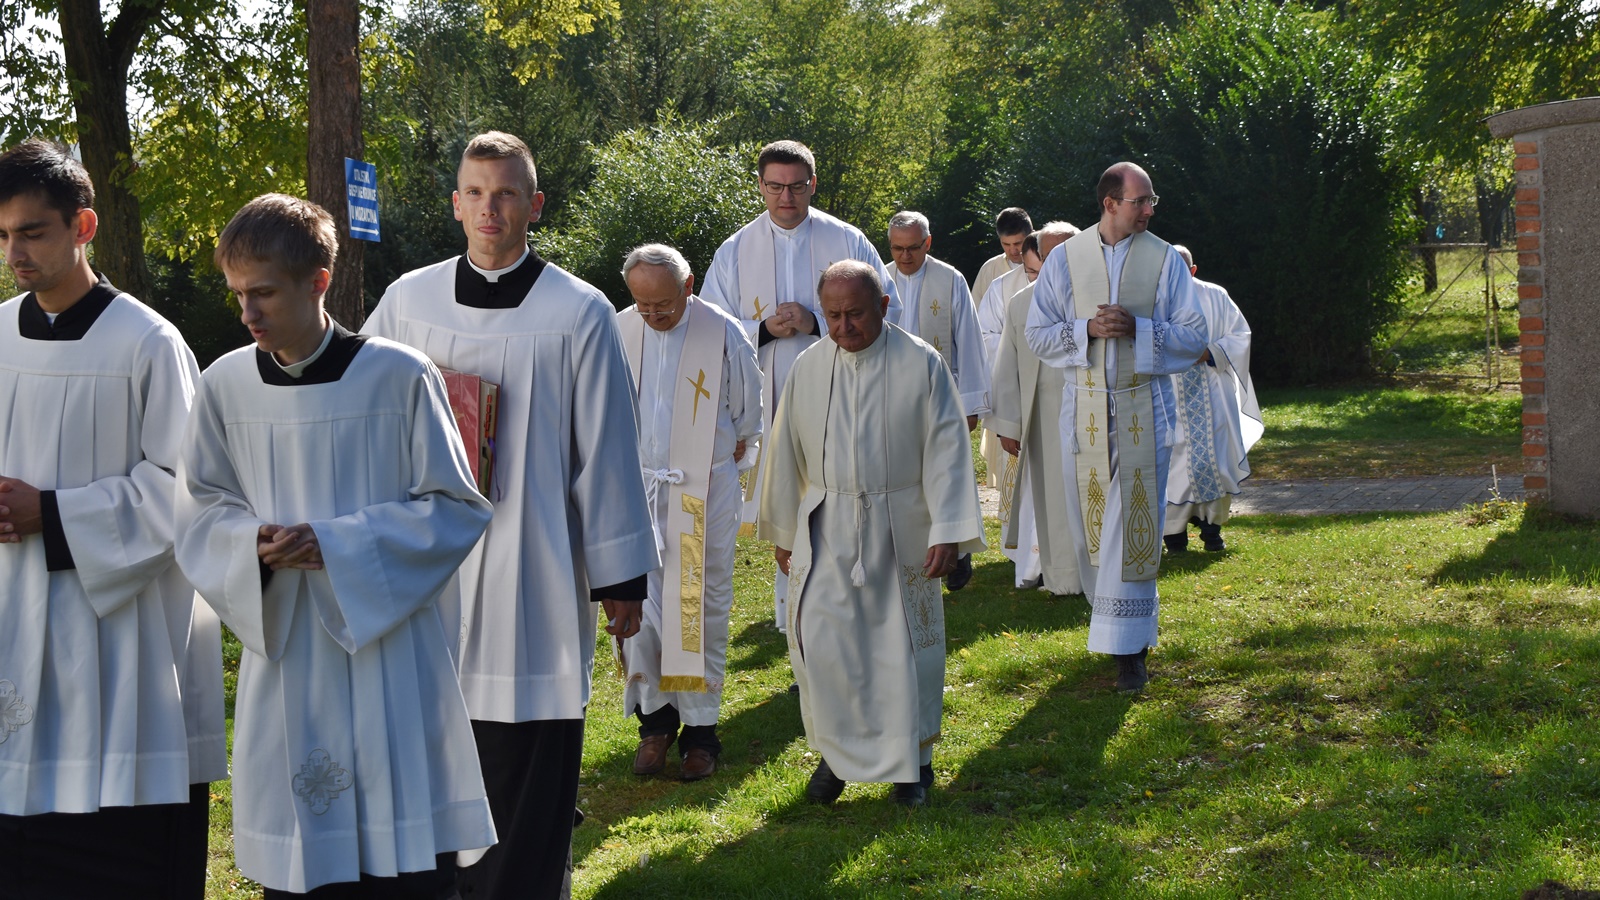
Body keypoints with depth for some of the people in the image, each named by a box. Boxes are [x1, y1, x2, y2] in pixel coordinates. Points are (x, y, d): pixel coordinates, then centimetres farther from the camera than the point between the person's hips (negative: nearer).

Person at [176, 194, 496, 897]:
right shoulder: (225, 385, 2)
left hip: (385, 647, -2)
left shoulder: (400, 377, -8)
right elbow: (201, 509, 10)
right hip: (283, 651, 3)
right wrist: (254, 544, -12)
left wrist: (336, 544, -16)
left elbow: (456, 507, -5)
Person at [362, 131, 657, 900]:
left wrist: (621, 577, 1)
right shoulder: (407, 301, 4)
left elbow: (606, 452, 0)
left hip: (535, 574, -2)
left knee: (528, 774, 2)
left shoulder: (579, 313, -2)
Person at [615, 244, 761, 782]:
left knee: (703, 607, 2)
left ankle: (700, 727, 11)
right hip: (638, 486, 2)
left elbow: (746, 416, 5)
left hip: (705, 491, -2)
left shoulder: (723, 334, -9)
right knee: (639, 601, -1)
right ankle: (655, 718, 14)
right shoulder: (619, 332, -2)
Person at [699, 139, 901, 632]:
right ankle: (793, 622, 16)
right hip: (769, 406, 1)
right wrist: (764, 329, -12)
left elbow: (885, 312, 0)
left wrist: (818, 323, -14)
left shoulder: (848, 241, 3)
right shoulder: (736, 251, 7)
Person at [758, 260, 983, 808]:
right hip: (826, 530, 2)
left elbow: (946, 450, -7)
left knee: (905, 644, 6)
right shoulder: (808, 368, 0)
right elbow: (788, 453, 9)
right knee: (820, 643, -4)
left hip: (900, 530, -2)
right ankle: (837, 752, 16)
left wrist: (947, 531, -13)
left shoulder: (922, 365, -8)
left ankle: (912, 757, 23)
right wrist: (783, 533, 12)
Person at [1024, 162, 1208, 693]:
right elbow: (1038, 334, 2)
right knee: (1091, 518, 7)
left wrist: (1138, 328, -16)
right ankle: (1114, 608, 31)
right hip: (1084, 406, 2)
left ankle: (1129, 645, -2)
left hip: (1142, 407, -2)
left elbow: (1193, 337, -1)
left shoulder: (1165, 260, 1)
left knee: (1133, 522, -6)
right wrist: (1088, 329, -15)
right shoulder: (1065, 259, 3)